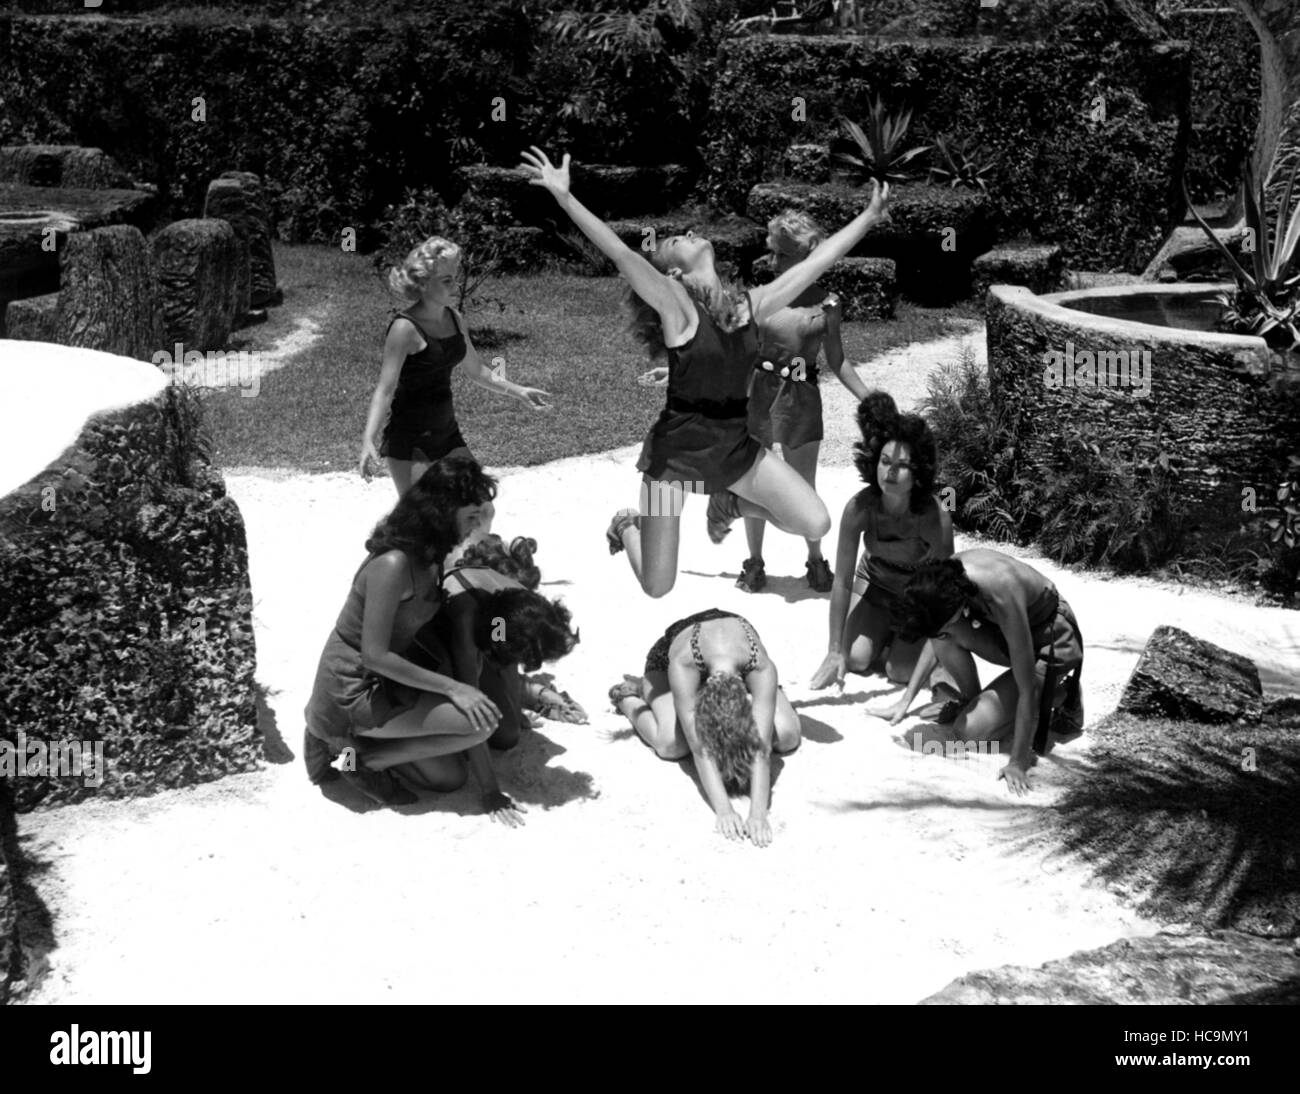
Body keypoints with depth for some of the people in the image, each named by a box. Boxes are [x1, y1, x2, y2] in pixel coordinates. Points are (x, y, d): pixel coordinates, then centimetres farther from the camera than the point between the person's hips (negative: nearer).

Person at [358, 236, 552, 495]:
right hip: (409, 441, -8)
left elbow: (476, 370, 20)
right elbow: (385, 389, -21)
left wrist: (518, 391, 21)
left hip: (446, 434, 8)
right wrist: (368, 440, -32)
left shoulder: (454, 319, 5)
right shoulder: (405, 328, -17)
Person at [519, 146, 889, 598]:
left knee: (816, 524, -9)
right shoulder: (675, 306, -15)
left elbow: (818, 260, 4)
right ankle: (628, 524, 36)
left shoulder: (750, 306, -1)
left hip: (736, 448, 4)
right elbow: (620, 253, -28)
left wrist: (869, 216, 7)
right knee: (656, 586, 0)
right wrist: (564, 196, -37)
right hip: (676, 452, -4)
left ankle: (730, 504, 19)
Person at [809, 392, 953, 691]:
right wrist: (835, 651, -21)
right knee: (856, 659, -12)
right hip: (875, 583, 2)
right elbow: (842, 581, -22)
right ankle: (888, 630, 20)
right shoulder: (859, 508, -29)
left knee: (902, 670, -16)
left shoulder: (935, 518, -34)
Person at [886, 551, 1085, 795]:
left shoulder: (1003, 597, -41)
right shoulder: (944, 576, -22)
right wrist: (906, 700, 0)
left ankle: (1060, 695, 3)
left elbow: (1027, 690, -35)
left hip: (1053, 643, -6)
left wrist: (1017, 763, -33)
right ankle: (971, 700, 3)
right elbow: (936, 643, 0)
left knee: (970, 729, -17)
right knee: (944, 633, -23)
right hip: (1007, 630, 6)